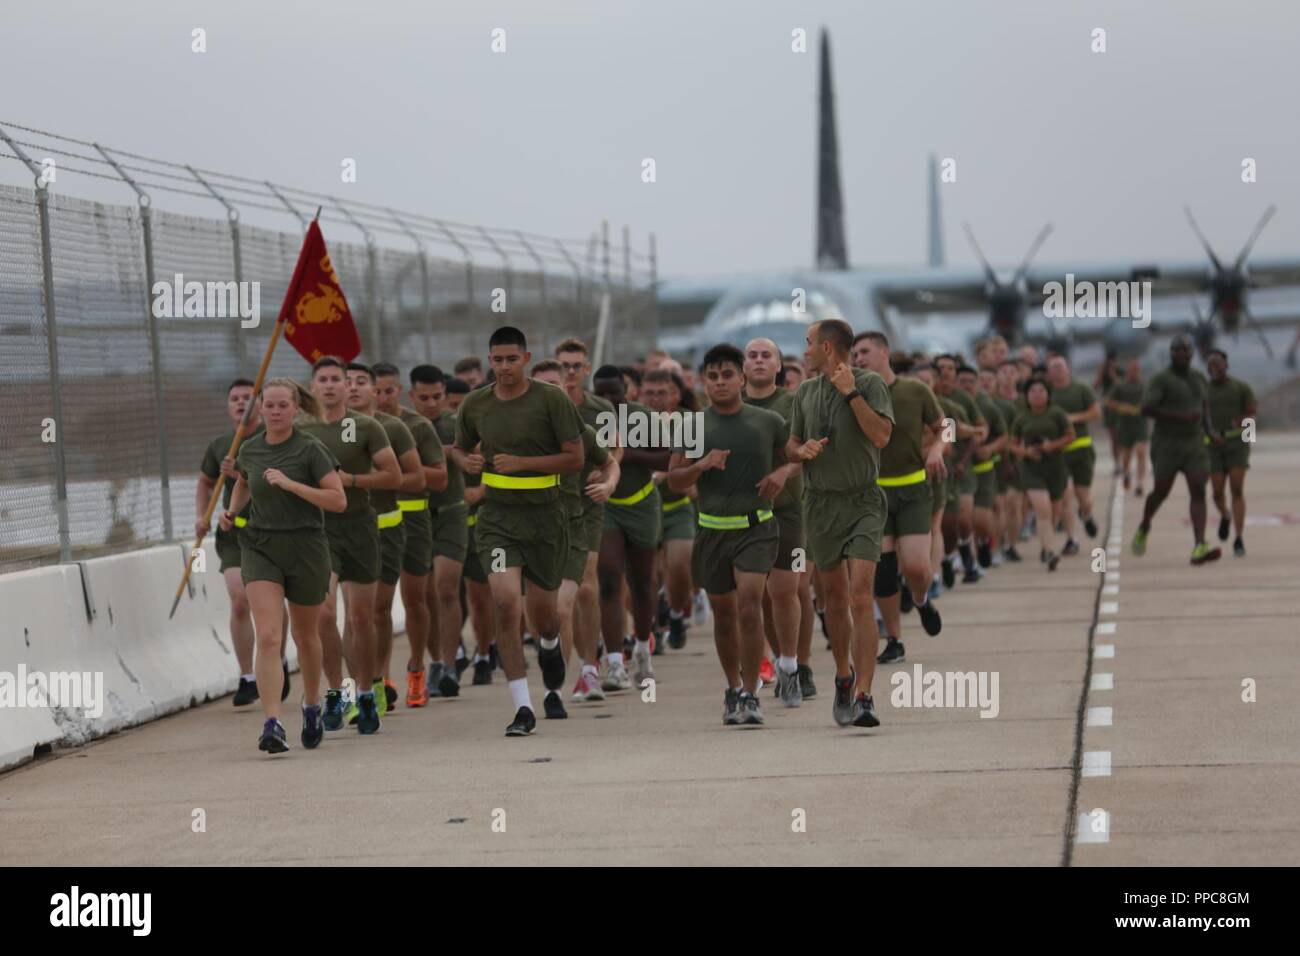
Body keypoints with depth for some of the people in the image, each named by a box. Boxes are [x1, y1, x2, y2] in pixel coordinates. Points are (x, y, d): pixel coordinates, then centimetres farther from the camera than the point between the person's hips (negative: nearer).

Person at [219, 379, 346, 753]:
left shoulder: (310, 450, -9)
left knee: (305, 635, 16)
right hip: (260, 549, 2)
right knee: (268, 637, -14)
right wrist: (232, 511, 8)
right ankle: (272, 725, -22)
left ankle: (312, 706, 41)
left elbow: (338, 500, -15)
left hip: (305, 548, -2)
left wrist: (291, 484, -22)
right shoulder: (249, 450, 4)